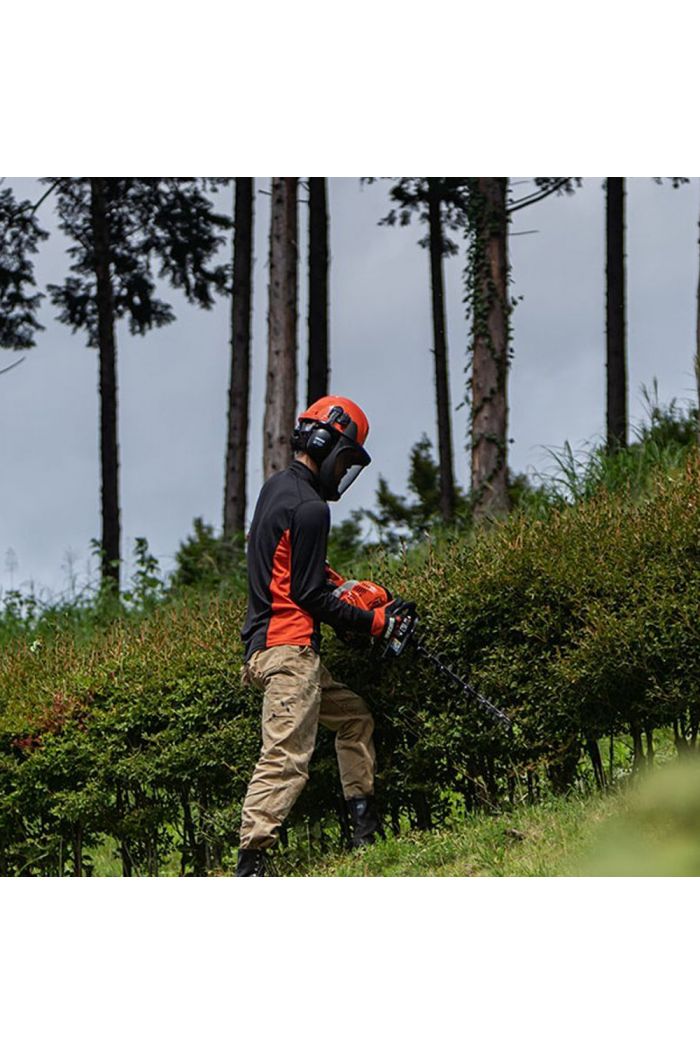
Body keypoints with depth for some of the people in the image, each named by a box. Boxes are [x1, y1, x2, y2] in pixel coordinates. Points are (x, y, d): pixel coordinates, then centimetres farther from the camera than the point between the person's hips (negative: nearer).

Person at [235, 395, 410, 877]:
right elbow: (308, 594, -15)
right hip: (289, 648, -11)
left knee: (354, 716, 22)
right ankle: (251, 862, -22)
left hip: (270, 646, 11)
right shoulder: (309, 508, -15)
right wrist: (372, 622, -6)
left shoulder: (277, 487, 15)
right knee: (287, 757, -15)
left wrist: (339, 582, 16)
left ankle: (365, 831, 23)